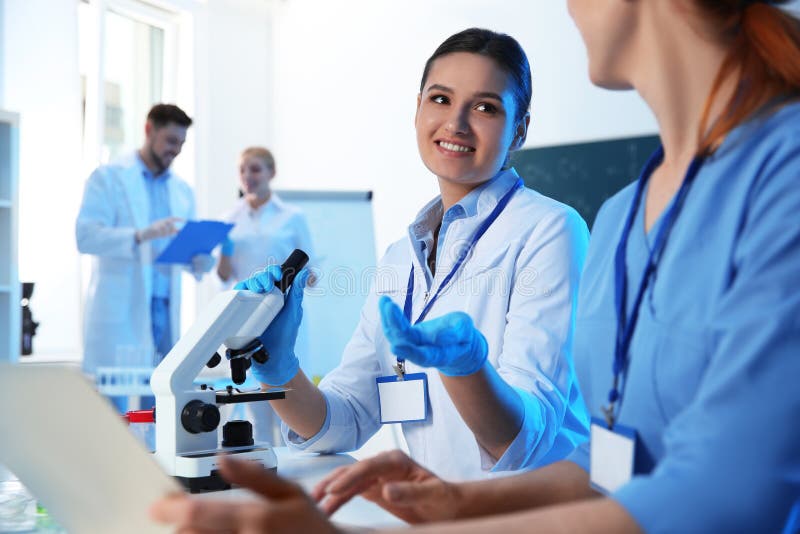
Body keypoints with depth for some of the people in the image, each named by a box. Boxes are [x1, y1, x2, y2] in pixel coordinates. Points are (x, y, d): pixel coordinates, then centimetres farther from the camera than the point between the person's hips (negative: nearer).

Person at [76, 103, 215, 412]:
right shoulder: (108, 178, 2)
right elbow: (86, 236, -10)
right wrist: (142, 235, -24)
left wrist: (201, 261, -7)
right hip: (119, 313, -5)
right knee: (113, 405, -3)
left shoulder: (182, 191, 17)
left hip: (166, 313, 5)